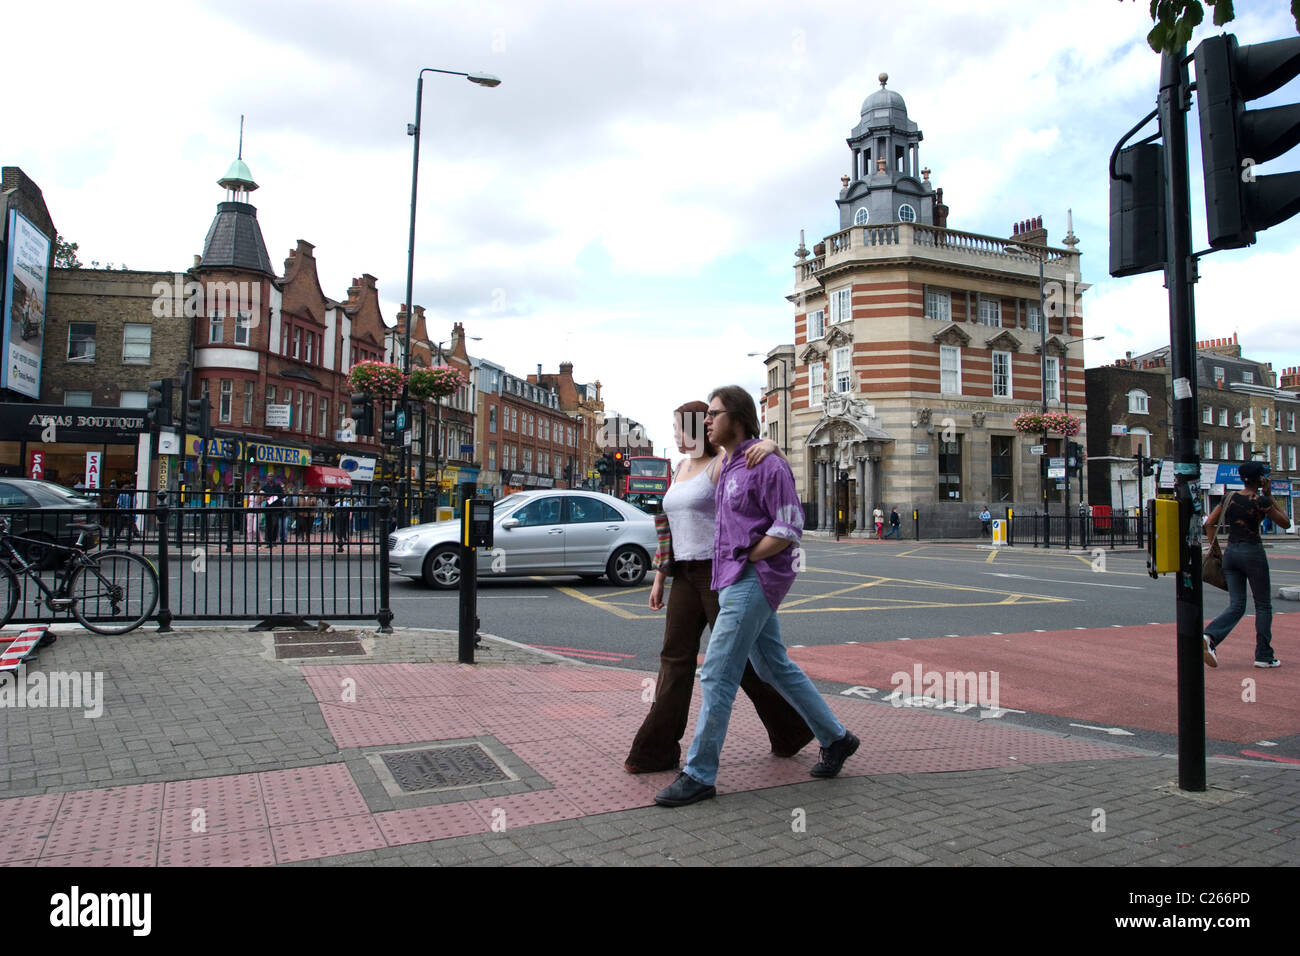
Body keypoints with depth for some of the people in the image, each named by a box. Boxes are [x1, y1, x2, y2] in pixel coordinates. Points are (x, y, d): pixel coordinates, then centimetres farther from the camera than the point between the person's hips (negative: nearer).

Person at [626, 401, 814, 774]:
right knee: (676, 658, 4)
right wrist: (659, 578, 14)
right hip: (686, 574, 8)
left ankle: (791, 729, 21)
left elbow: (774, 460, -15)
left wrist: (768, 444, -39)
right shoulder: (680, 468, 15)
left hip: (720, 571, -7)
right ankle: (658, 751, 8)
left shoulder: (722, 465, -7)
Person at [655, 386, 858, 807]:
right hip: (733, 582, 10)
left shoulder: (766, 464, -12)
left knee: (717, 675, -8)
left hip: (753, 581, -10)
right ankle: (835, 738, 29)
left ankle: (699, 774, 0)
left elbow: (789, 527, -17)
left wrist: (743, 560, -13)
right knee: (775, 668, 16)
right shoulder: (728, 467, 16)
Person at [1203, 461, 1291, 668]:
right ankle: (1264, 656, 13)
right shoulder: (1261, 501, -9)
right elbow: (1285, 523, 1)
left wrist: (1214, 547, 9)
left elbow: (1209, 523, 5)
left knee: (1236, 606, 7)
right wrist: (1270, 498, 3)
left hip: (1231, 552, 5)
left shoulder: (1230, 498, 6)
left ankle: (1210, 636, -18)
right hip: (1252, 551, -5)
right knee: (1263, 605, 9)